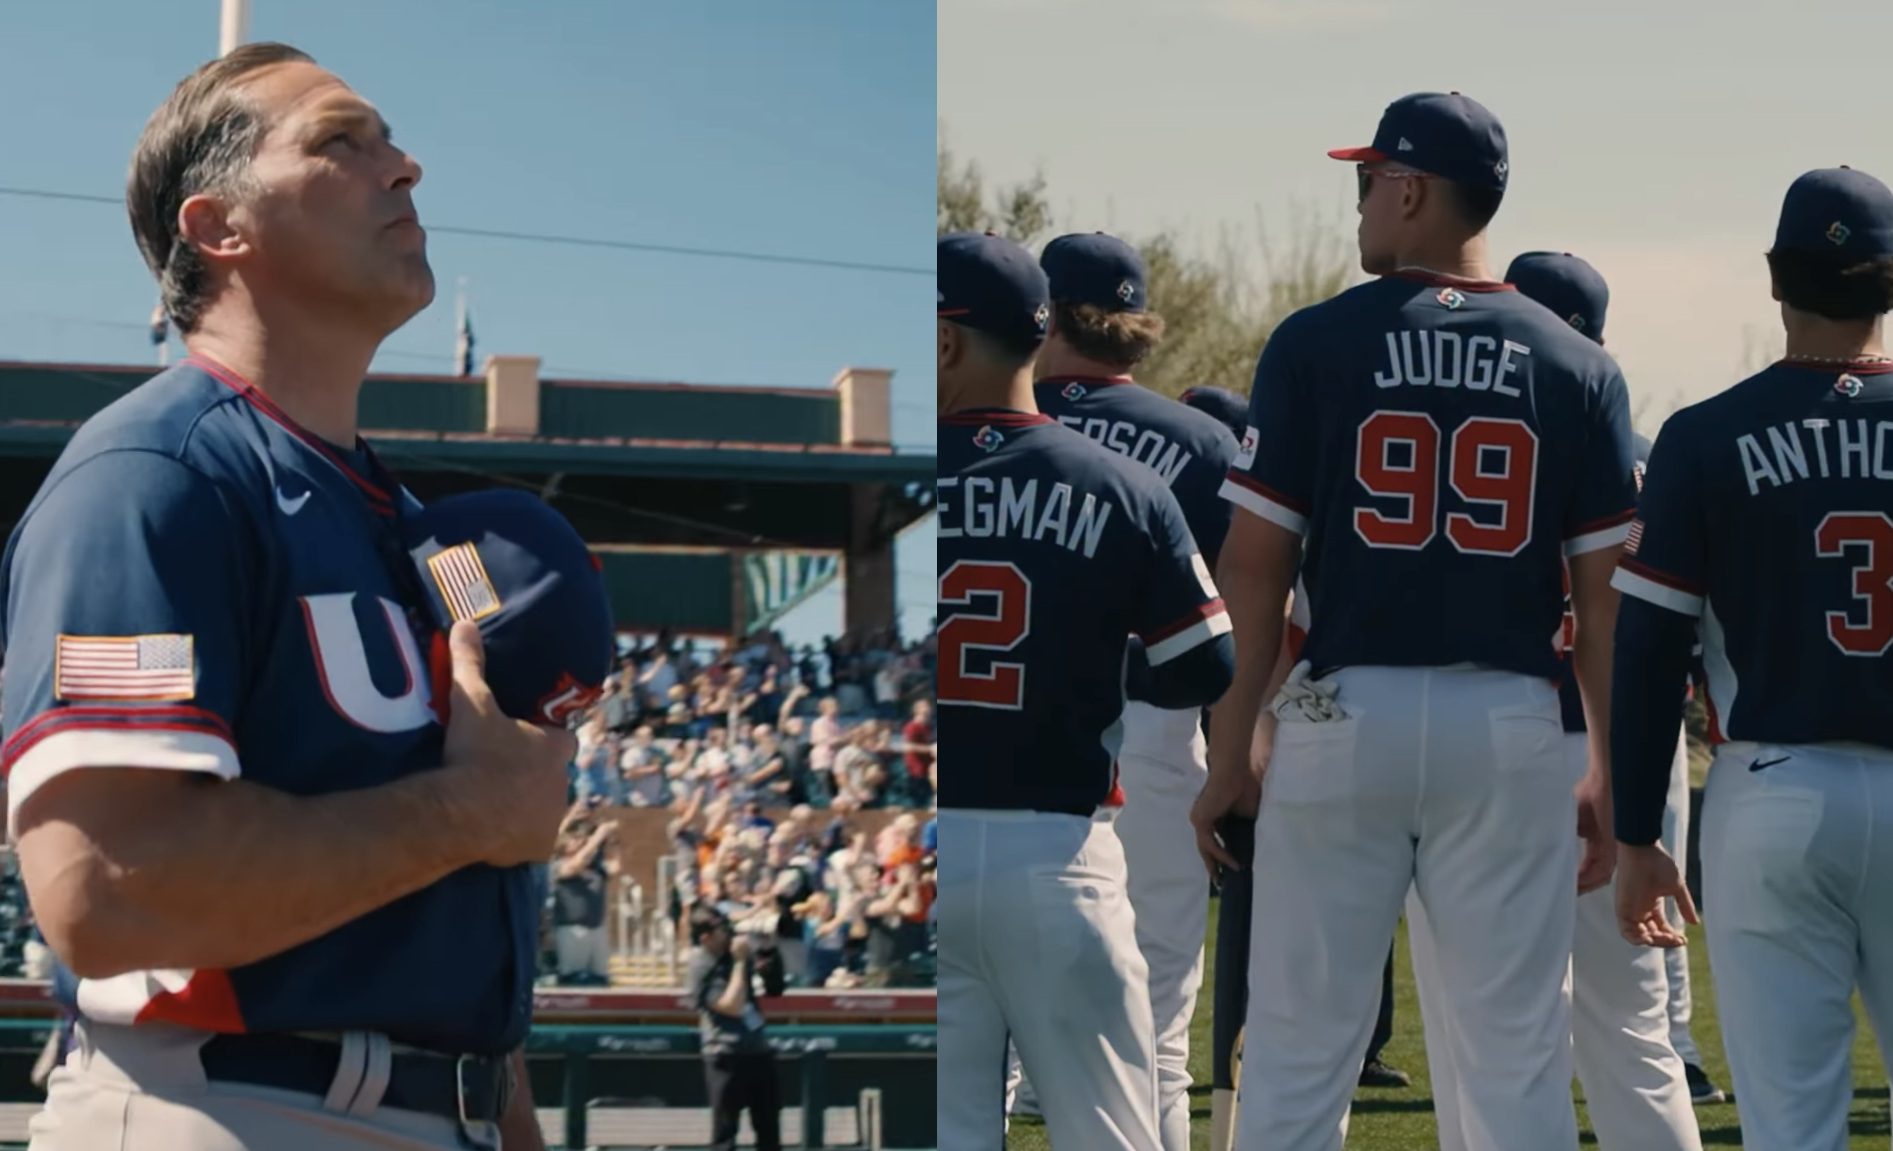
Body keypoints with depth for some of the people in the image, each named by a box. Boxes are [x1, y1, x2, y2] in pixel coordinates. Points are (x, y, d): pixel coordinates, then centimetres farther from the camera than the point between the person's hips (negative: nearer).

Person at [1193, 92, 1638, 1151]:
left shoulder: (1318, 343, -2)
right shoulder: (1576, 367, 3)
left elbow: (1255, 560, -3)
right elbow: (1607, 592, 2)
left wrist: (1231, 751, 3)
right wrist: (1614, 776, 9)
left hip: (1346, 715, -1)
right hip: (1510, 727, 1)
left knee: (1297, 1058, 3)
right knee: (1520, 1058, 4)